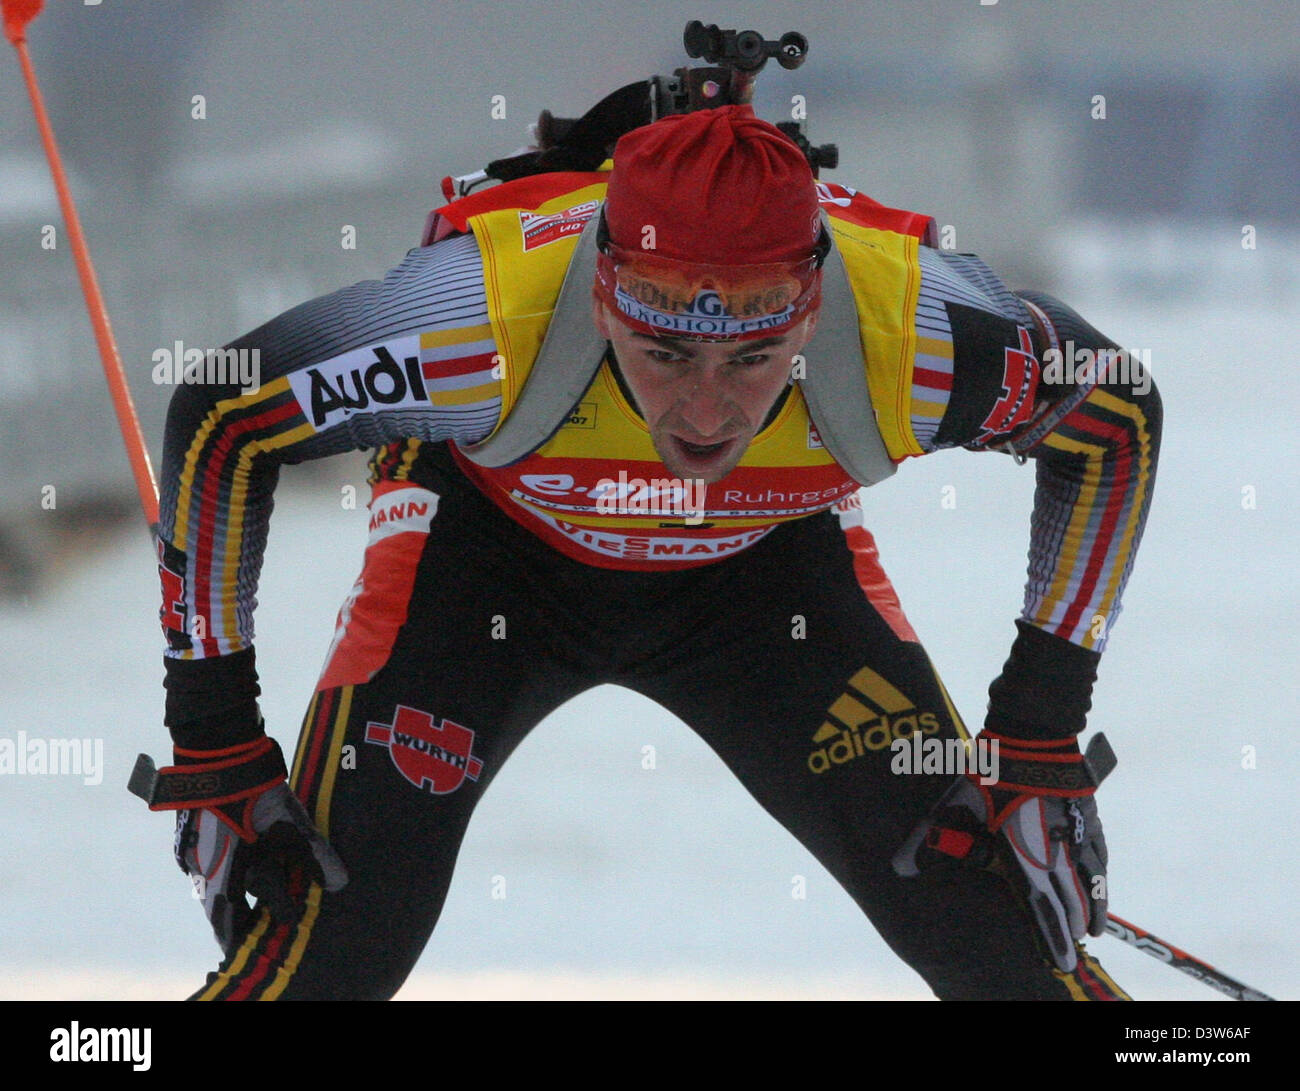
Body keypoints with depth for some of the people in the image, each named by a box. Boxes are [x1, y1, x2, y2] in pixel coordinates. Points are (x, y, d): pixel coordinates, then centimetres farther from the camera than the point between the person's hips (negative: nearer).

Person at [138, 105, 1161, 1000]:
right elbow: (220, 420, -23)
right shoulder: (483, 318, -40)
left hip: (767, 555, 2)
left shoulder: (916, 326, -36)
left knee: (993, 926, -8)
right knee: (330, 940, -17)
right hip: (485, 541, -1)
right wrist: (216, 748, -18)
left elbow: (1116, 417, -14)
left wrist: (1043, 743, -13)